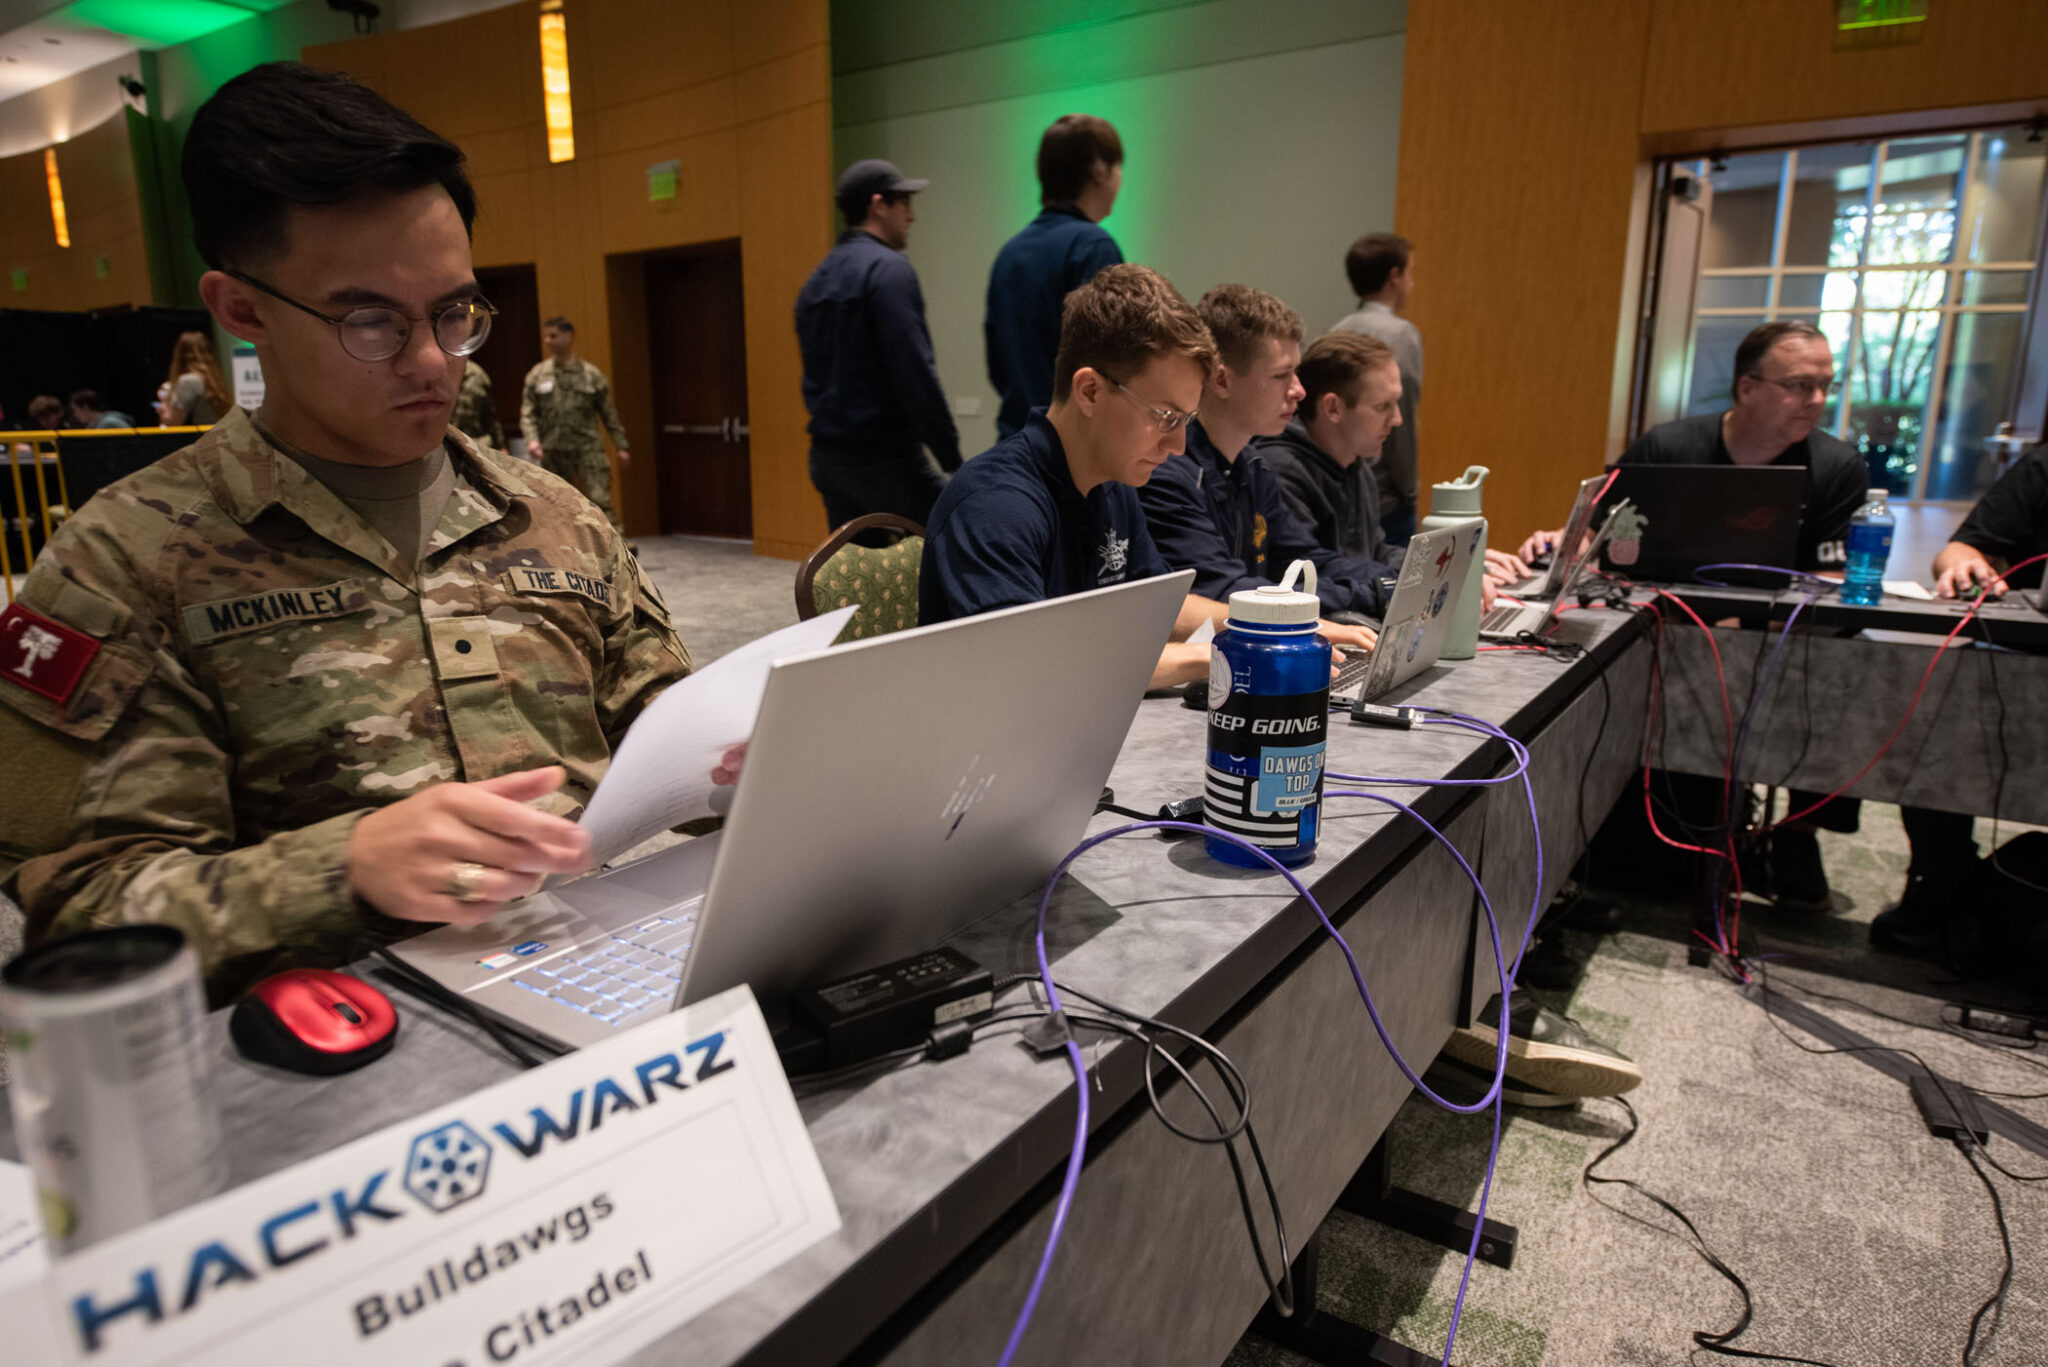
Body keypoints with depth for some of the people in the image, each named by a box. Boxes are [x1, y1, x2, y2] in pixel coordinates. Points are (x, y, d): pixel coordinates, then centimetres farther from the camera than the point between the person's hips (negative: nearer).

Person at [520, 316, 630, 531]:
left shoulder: (591, 374, 2)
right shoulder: (537, 375, 6)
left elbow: (609, 412, 5)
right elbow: (528, 412, 6)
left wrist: (621, 446, 3)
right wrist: (532, 439, -11)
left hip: (588, 447, -3)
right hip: (553, 451, 3)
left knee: (600, 500, -12)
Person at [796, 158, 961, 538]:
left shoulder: (817, 280, 17)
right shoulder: (888, 268, -11)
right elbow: (915, 372, -19)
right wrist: (952, 458, -16)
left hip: (827, 457, 9)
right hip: (883, 458, -9)